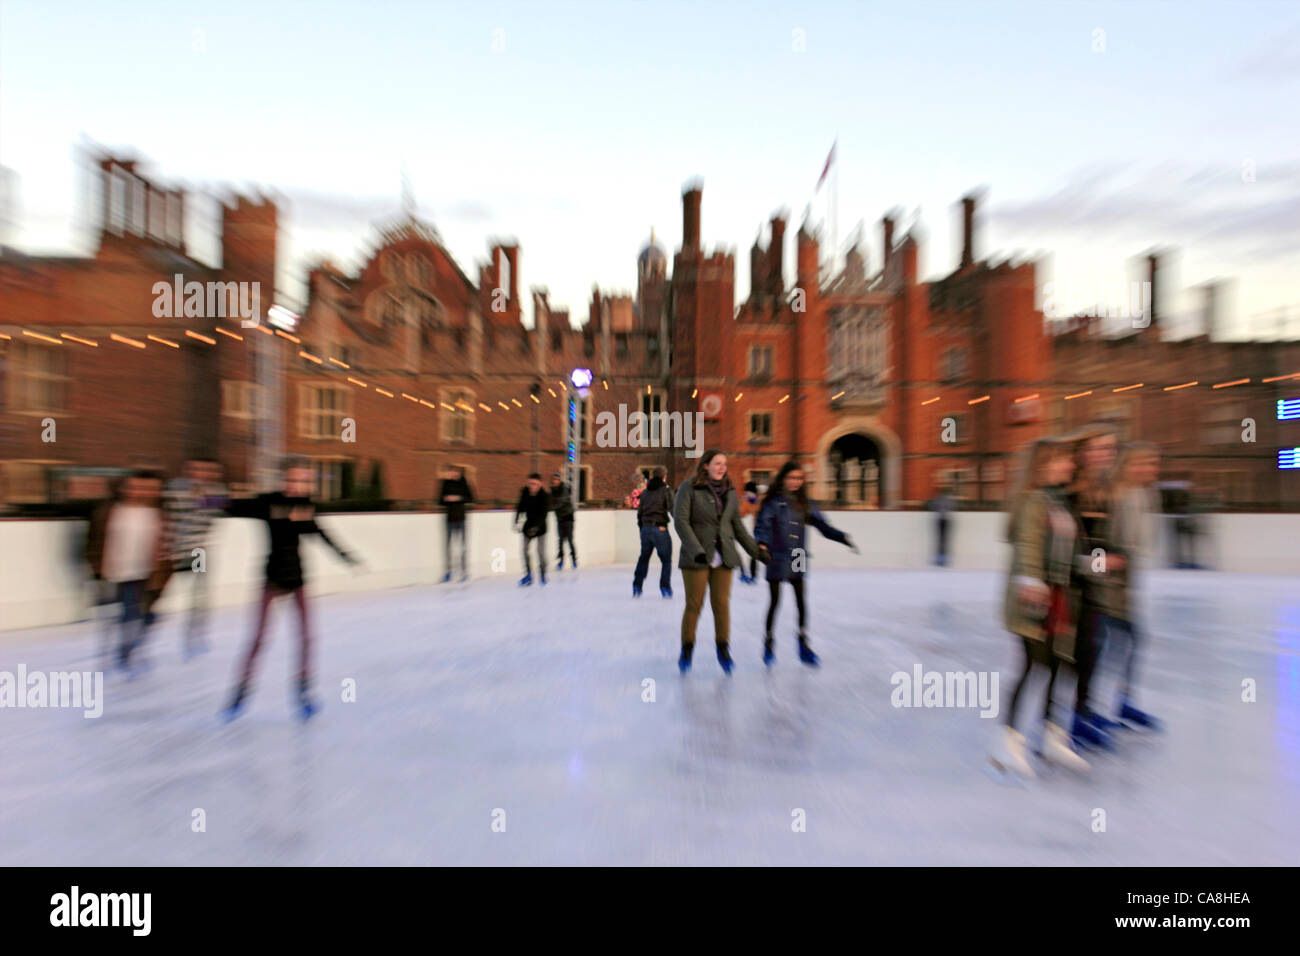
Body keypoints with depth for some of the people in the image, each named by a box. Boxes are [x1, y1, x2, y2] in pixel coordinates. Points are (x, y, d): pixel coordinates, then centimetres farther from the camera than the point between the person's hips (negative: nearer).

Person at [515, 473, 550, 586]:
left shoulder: (545, 496, -22)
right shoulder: (524, 492, -9)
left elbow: (543, 514, -27)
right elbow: (520, 508, -1)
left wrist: (535, 527, -37)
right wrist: (517, 521, -12)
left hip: (540, 526, -4)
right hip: (528, 524, 4)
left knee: (541, 550, -7)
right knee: (525, 549, 1)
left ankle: (542, 574, 16)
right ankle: (528, 575, 15)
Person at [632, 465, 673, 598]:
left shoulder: (645, 491, 12)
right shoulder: (666, 490, -5)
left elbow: (639, 511, 15)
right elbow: (671, 508, -13)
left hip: (646, 528, 5)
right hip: (660, 528, -5)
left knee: (644, 557, 19)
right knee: (666, 559, 7)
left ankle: (637, 586, 19)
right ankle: (665, 587, 5)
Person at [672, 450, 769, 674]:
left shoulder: (730, 491, 7)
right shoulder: (689, 487, -8)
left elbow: (737, 524, 13)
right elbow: (681, 521, -14)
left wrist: (756, 549, 12)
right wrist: (696, 550, -22)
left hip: (724, 556, 4)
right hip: (695, 557, -4)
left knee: (721, 603, 7)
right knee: (694, 604, 4)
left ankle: (723, 649, 25)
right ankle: (687, 649, 23)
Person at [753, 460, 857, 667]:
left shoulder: (805, 503, 9)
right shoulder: (773, 501, -7)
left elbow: (821, 524, 10)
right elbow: (762, 524, -17)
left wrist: (843, 538, -1)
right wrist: (761, 544, -35)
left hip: (797, 561, 4)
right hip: (777, 559, -4)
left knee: (801, 601, 7)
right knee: (774, 601, 4)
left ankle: (804, 646, 22)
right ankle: (768, 644, 22)